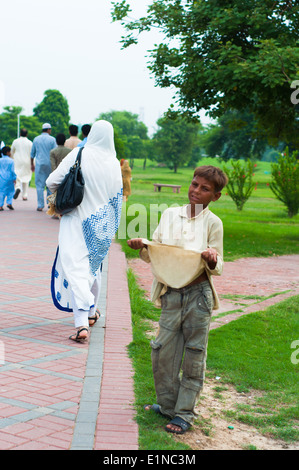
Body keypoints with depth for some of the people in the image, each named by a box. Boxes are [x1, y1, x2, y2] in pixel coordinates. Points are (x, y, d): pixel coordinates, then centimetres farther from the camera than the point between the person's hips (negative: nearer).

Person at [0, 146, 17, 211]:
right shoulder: (11, 161, -7)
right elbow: (12, 170, -9)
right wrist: (14, 178, -3)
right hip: (9, 178, -3)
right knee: (11, 190, 12)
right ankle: (9, 203, 0)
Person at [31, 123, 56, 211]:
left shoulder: (36, 139, 7)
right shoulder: (52, 139, -1)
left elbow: (32, 153, 14)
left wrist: (32, 164, 24)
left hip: (39, 164, 1)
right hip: (49, 164, -1)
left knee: (39, 185, 0)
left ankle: (40, 205, -5)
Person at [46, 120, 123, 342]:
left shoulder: (78, 155, -11)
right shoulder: (114, 163, -2)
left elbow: (52, 182, -10)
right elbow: (118, 197, 6)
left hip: (76, 221, -4)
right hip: (100, 223, 4)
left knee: (76, 268, -7)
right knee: (94, 265, 23)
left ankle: (82, 324, -19)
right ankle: (92, 312, 38)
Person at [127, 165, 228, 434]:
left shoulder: (213, 223, -4)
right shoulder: (170, 215, 6)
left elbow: (217, 268, -2)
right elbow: (154, 255, 11)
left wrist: (212, 260, -23)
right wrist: (142, 247, -9)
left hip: (198, 295, -3)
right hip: (171, 294, 3)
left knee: (194, 355, 4)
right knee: (163, 352, 5)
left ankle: (184, 413, 16)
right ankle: (167, 405, 25)